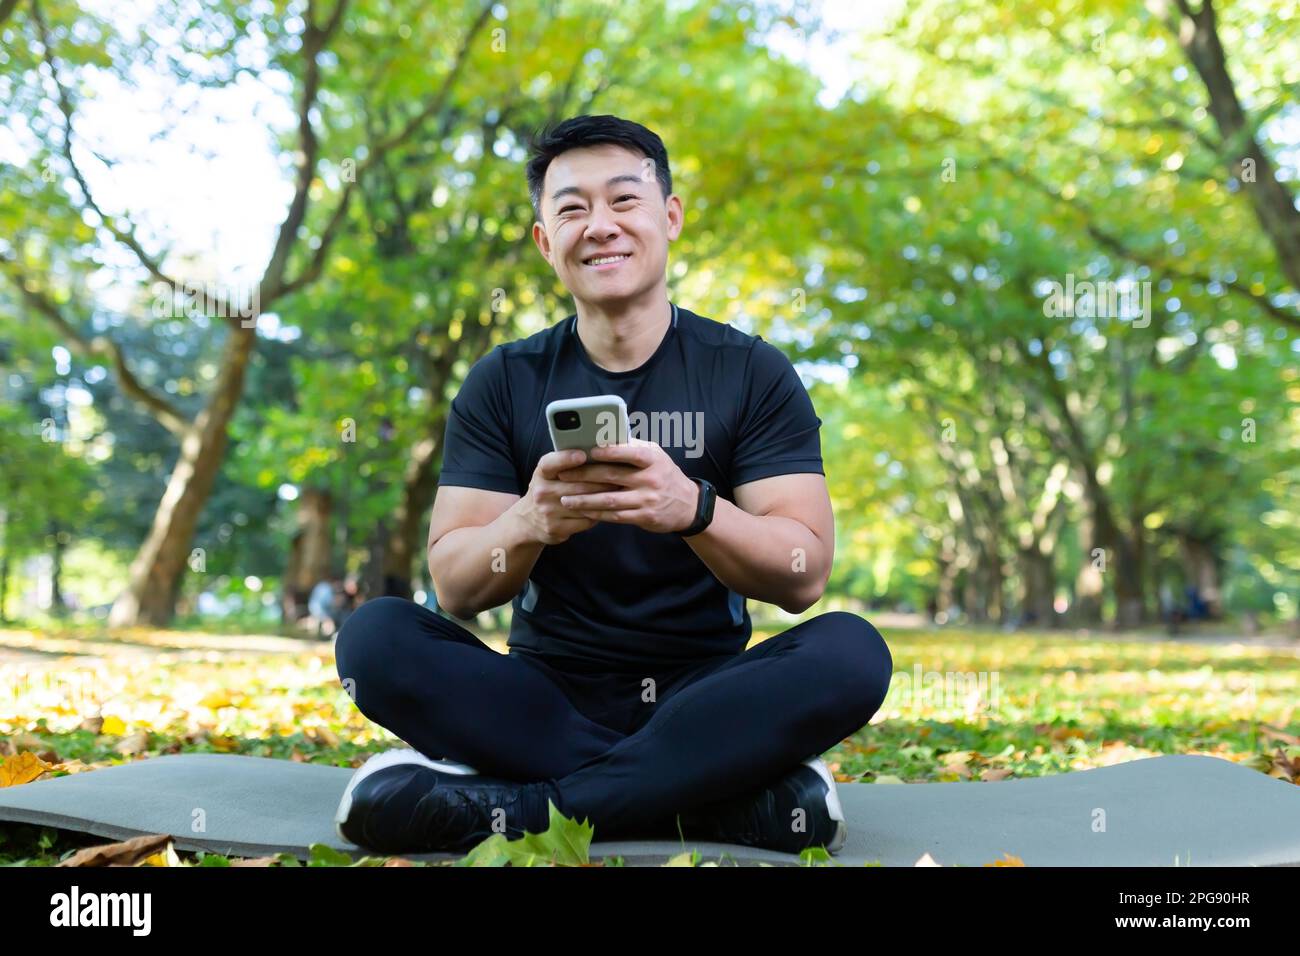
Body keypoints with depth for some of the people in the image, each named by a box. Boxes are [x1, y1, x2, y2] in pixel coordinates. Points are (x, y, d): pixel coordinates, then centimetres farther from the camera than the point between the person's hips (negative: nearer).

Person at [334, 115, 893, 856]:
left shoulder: (751, 371, 0)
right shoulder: (504, 384, 3)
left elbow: (804, 576, -10)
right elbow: (454, 588, -4)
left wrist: (694, 508, -31)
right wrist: (528, 525, -28)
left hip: (701, 696, -1)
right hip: (549, 695, 1)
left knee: (852, 652, -28)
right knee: (375, 637, -24)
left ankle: (511, 806, -27)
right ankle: (724, 795, -24)